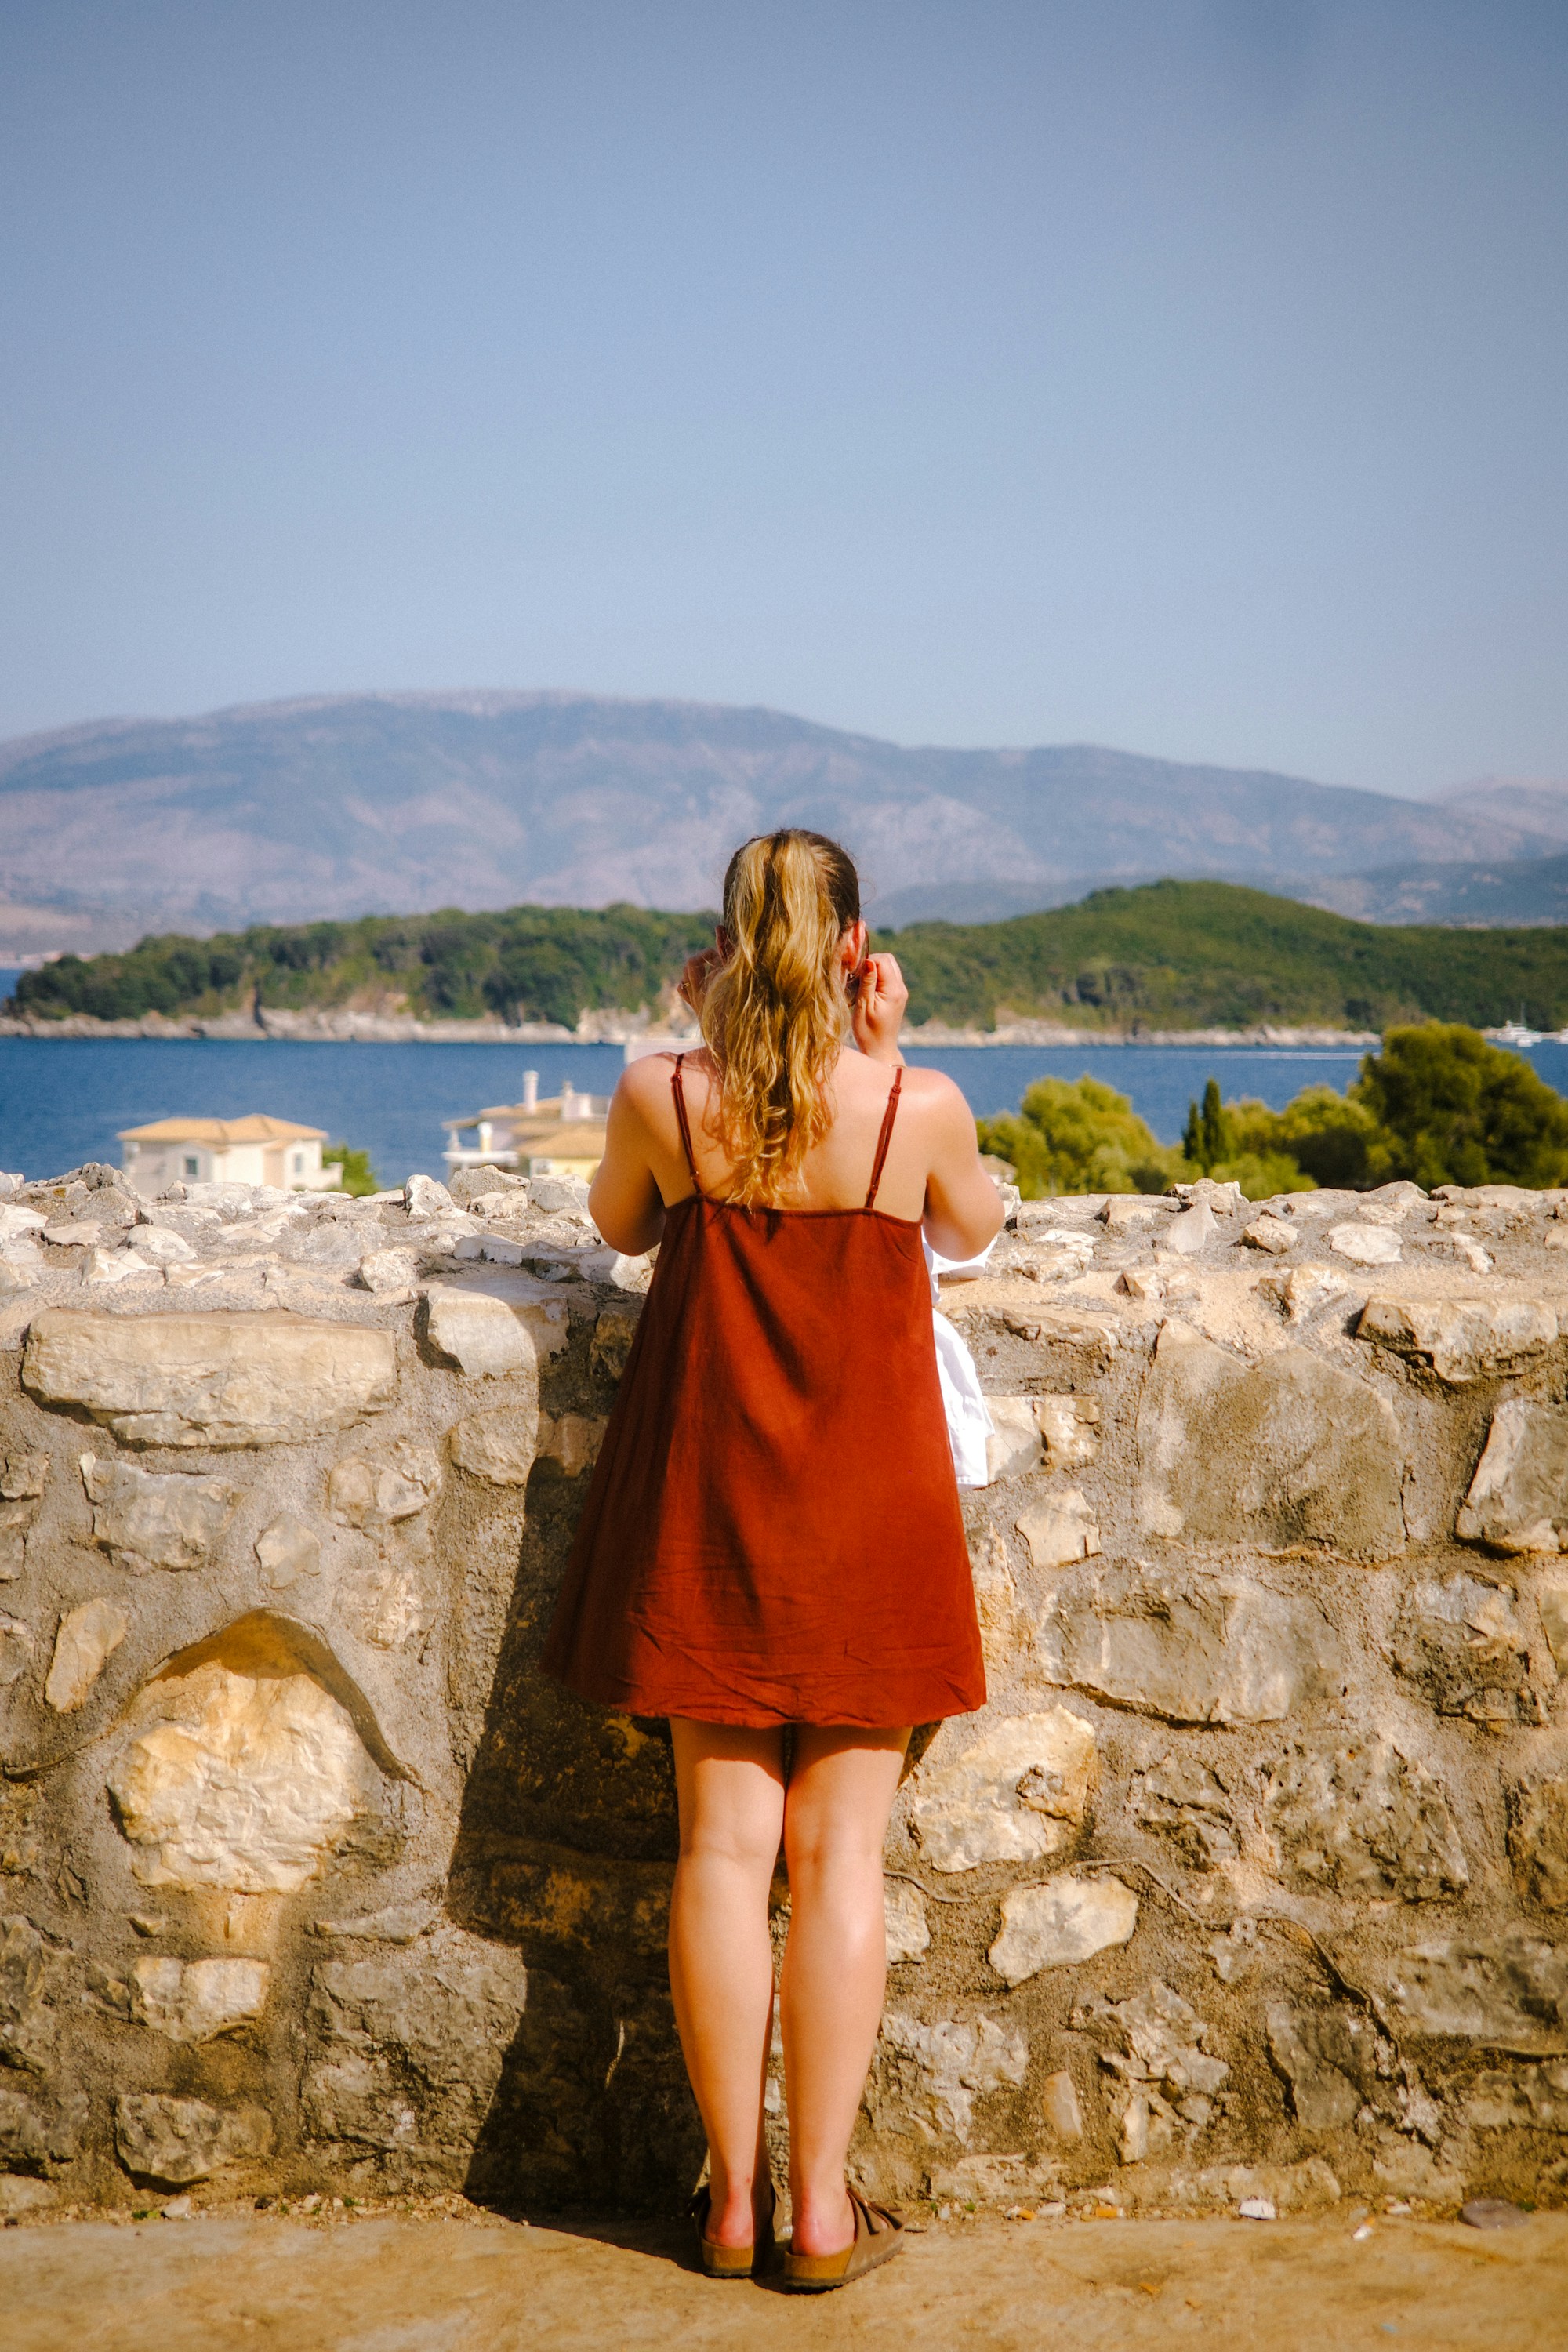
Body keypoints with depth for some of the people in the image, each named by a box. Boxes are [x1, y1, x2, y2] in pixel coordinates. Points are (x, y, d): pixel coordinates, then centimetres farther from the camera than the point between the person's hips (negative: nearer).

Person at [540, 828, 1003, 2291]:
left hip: (709, 1503, 1)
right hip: (865, 1511, -1)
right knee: (840, 1853, 6)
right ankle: (823, 2207, 13)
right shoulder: (919, 1108, -12)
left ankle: (733, 2199, 17)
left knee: (723, 1845, 8)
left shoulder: (663, 1097, -10)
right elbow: (971, 1234, 10)